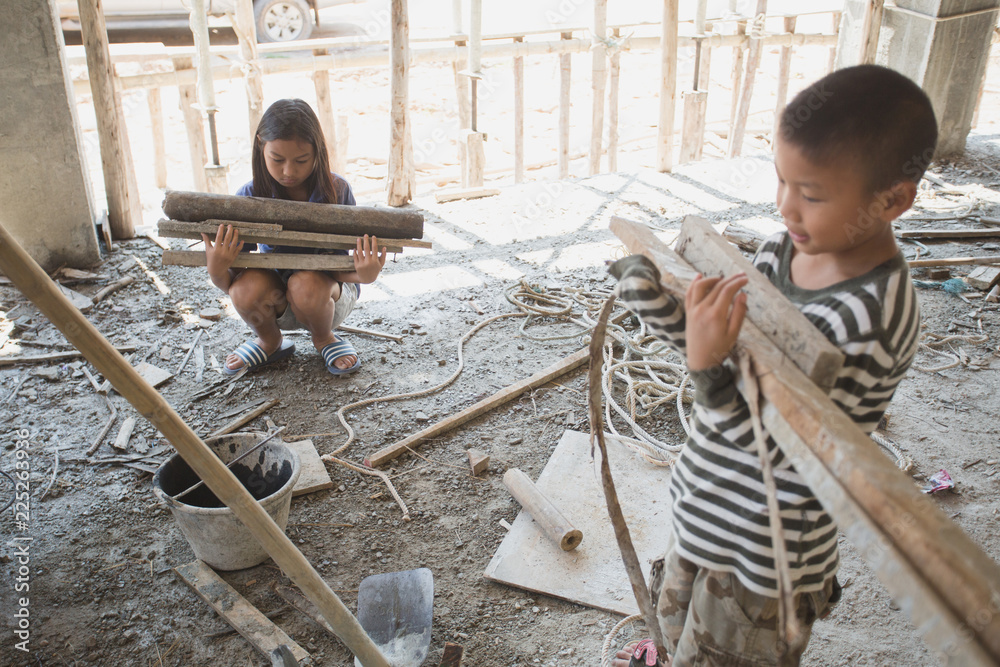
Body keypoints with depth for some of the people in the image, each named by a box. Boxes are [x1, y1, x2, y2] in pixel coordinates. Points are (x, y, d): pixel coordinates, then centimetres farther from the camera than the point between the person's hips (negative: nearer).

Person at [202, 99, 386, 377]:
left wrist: (362, 275, -39)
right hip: (275, 301, 1)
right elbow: (231, 285, -13)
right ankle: (270, 341, 5)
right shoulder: (250, 196, -14)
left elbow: (338, 267, -16)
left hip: (328, 292, -1)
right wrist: (217, 272, -38)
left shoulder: (336, 190, -17)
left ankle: (323, 338, 2)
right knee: (247, 286, -32)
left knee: (307, 284, -35)